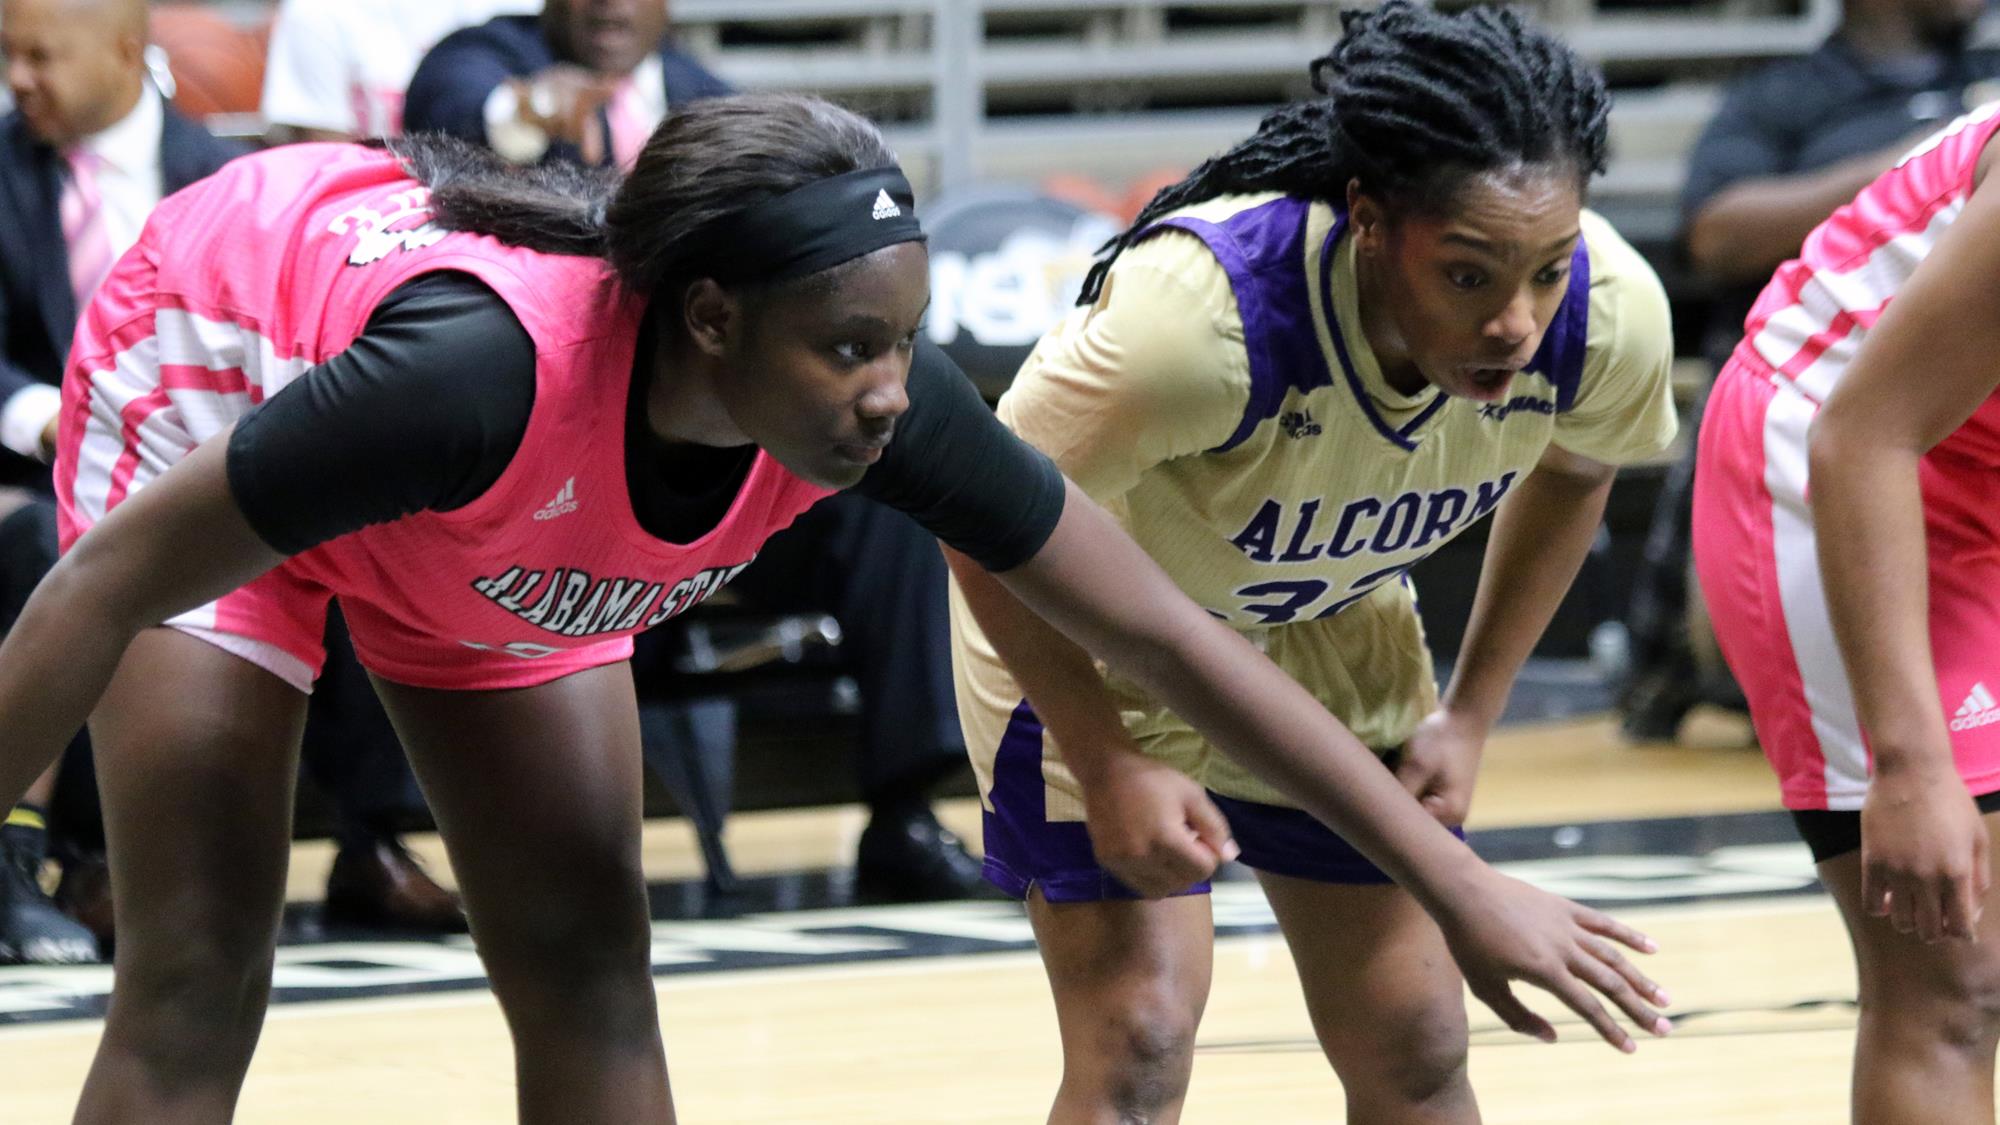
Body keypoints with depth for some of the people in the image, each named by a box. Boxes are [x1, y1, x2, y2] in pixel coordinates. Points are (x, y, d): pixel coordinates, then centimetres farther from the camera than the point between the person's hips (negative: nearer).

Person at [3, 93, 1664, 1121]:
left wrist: (1461, 888, -20)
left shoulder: (876, 407, -30)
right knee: (197, 990, -13)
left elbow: (1168, 631, -20)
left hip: (485, 542, 5)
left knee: (584, 974, 1)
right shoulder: (493, 367, -45)